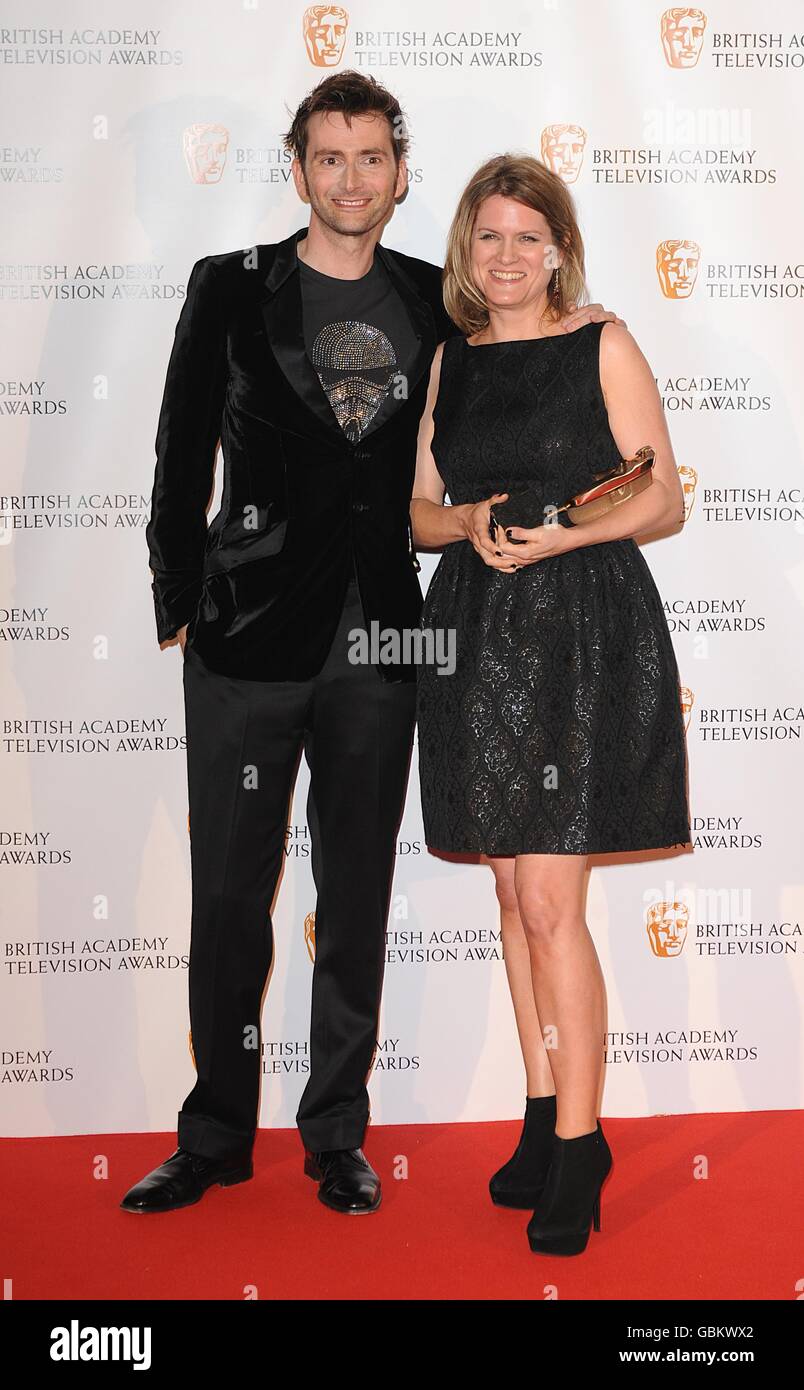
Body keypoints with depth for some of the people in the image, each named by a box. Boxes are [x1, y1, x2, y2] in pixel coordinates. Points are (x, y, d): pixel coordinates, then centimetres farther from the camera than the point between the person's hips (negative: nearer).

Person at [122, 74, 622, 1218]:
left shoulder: (437, 302, 10)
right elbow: (183, 457, 4)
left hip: (380, 641, 2)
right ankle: (217, 1135, 22)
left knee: (358, 897, 9)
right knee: (229, 894, 5)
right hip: (249, 637, -1)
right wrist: (177, 606, 1)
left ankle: (337, 1133, 25)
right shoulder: (231, 288, 4)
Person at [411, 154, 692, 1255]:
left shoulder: (605, 348, 1)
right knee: (514, 889, 9)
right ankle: (545, 1116, 22)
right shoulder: (450, 360, 14)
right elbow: (422, 511, 15)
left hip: (580, 634, -5)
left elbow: (666, 502, -3)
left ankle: (578, 1145, 3)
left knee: (550, 898, -9)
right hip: (476, 629, 5)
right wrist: (467, 523, -7)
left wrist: (559, 535, -18)